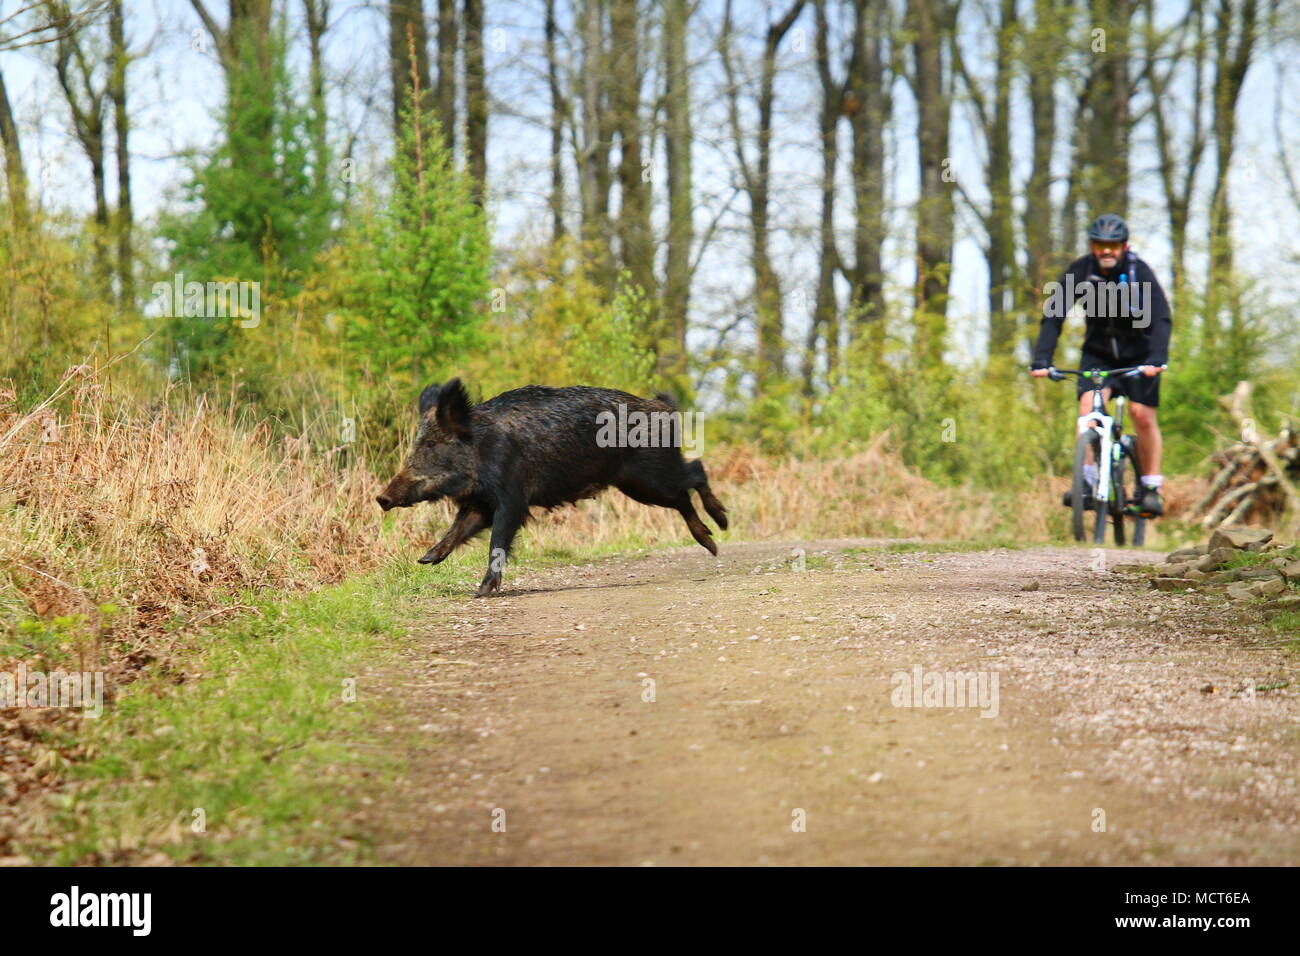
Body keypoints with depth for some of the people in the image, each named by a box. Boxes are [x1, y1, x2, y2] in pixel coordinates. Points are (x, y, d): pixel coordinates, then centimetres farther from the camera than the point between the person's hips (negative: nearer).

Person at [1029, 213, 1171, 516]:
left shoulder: (1139, 272, -21)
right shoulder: (1080, 271, -15)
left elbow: (1161, 319, -30)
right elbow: (1053, 316, -18)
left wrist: (1156, 360, -45)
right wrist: (1041, 360, -30)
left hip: (1139, 354, -2)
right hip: (1098, 352, 2)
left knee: (1142, 414, -9)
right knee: (1088, 404, -19)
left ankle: (1151, 489, 3)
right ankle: (1087, 480, -19)